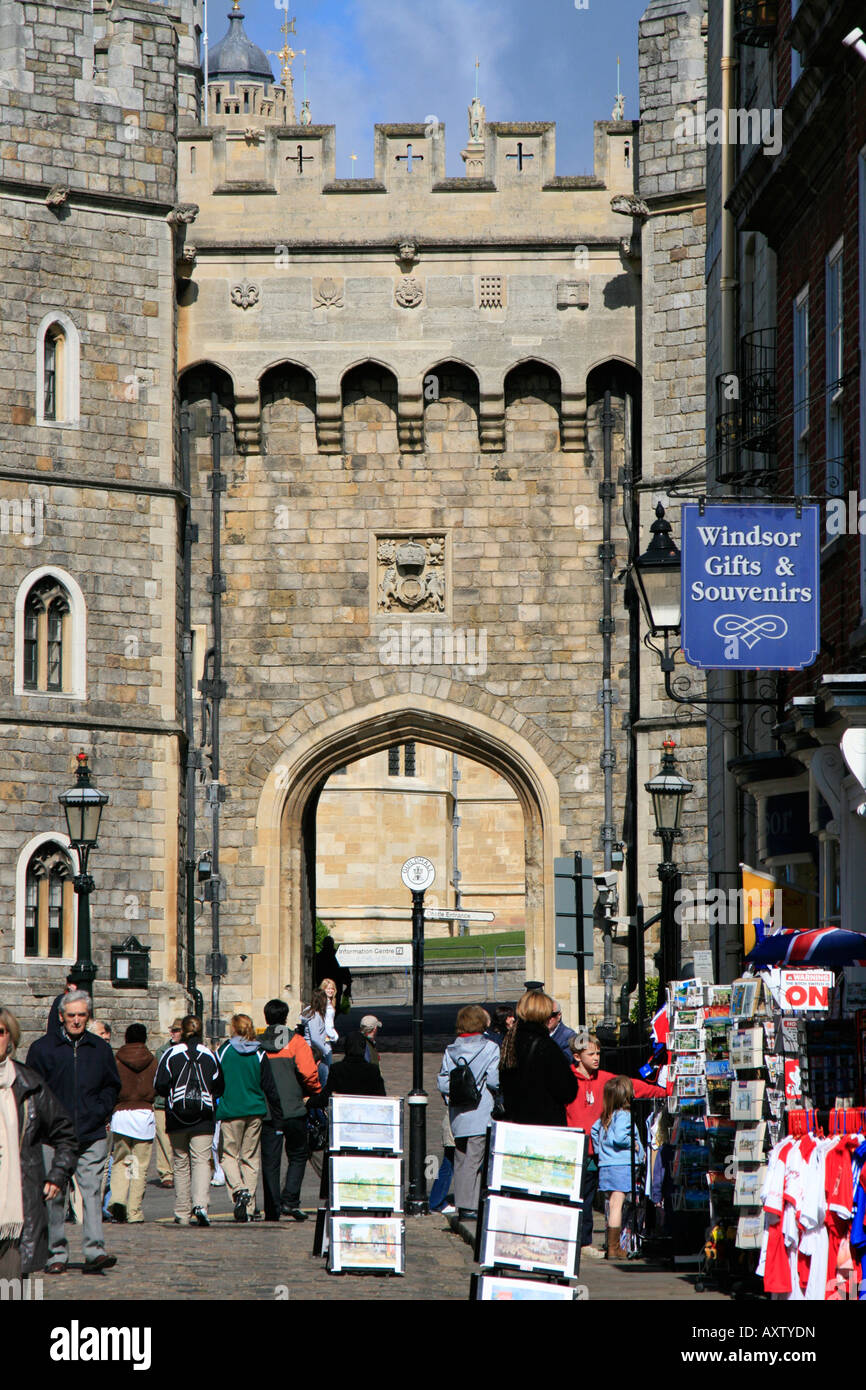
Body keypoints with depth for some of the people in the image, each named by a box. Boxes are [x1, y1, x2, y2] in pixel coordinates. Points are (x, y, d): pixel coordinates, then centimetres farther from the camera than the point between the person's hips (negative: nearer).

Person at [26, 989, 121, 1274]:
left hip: (92, 1136, 1)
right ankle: (56, 1254, 7)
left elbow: (112, 1086, 22)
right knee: (54, 1195, 0)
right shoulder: (42, 1048, 3)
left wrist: (101, 1112, 7)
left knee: (92, 1191, -7)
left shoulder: (100, 1049, 11)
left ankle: (94, 1252, -10)